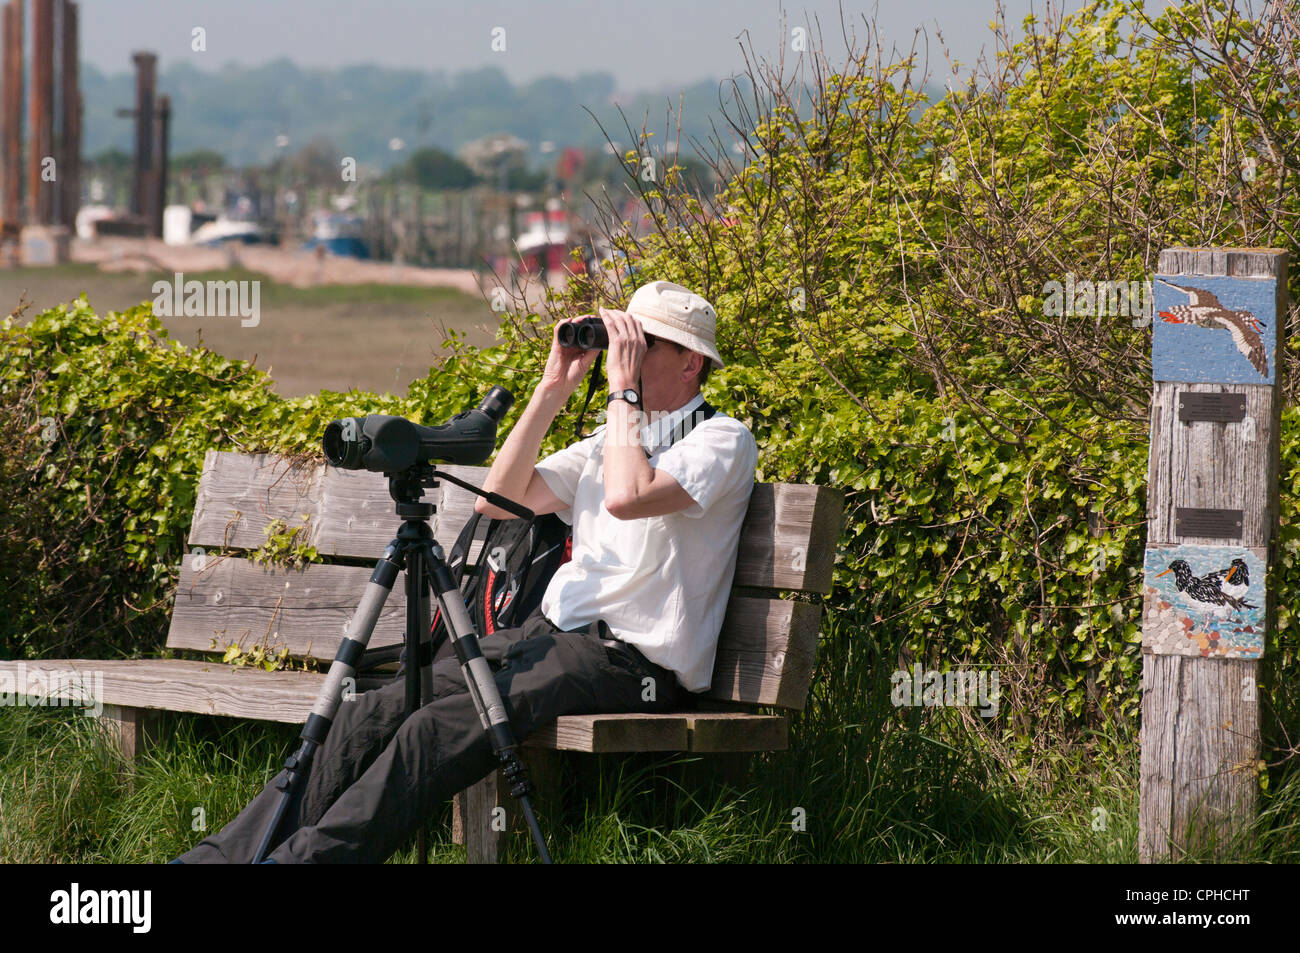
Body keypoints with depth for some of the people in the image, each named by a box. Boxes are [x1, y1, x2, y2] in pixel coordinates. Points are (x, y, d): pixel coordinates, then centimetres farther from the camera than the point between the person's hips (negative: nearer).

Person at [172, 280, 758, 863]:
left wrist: (623, 390, -9)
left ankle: (305, 858, -35)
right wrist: (554, 389, 9)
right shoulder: (613, 436, 24)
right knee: (369, 715, -12)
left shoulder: (722, 439, -2)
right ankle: (226, 856, -17)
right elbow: (498, 499, 14)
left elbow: (627, 497, -22)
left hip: (629, 662, -8)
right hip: (550, 634, 8)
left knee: (438, 729, -29)